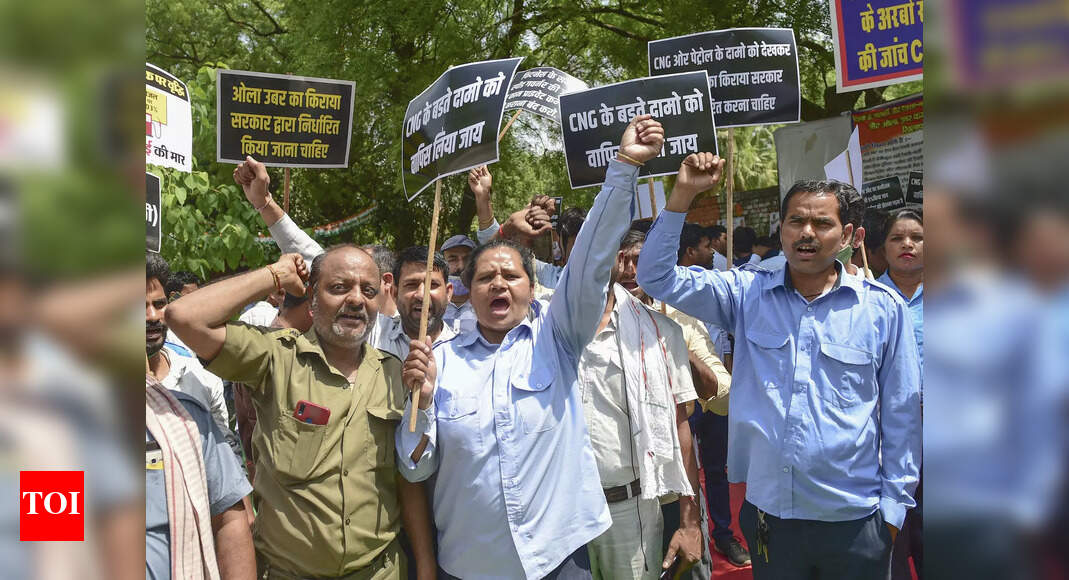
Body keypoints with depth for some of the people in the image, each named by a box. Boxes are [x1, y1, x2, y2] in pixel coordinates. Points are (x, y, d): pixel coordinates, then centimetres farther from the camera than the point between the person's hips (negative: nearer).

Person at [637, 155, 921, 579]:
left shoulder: (883, 307, -3)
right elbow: (657, 277, -4)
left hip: (854, 522, -1)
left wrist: (895, 504, 2)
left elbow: (901, 413, 3)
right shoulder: (747, 293, 1)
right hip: (768, 514, 1)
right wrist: (683, 195, -13)